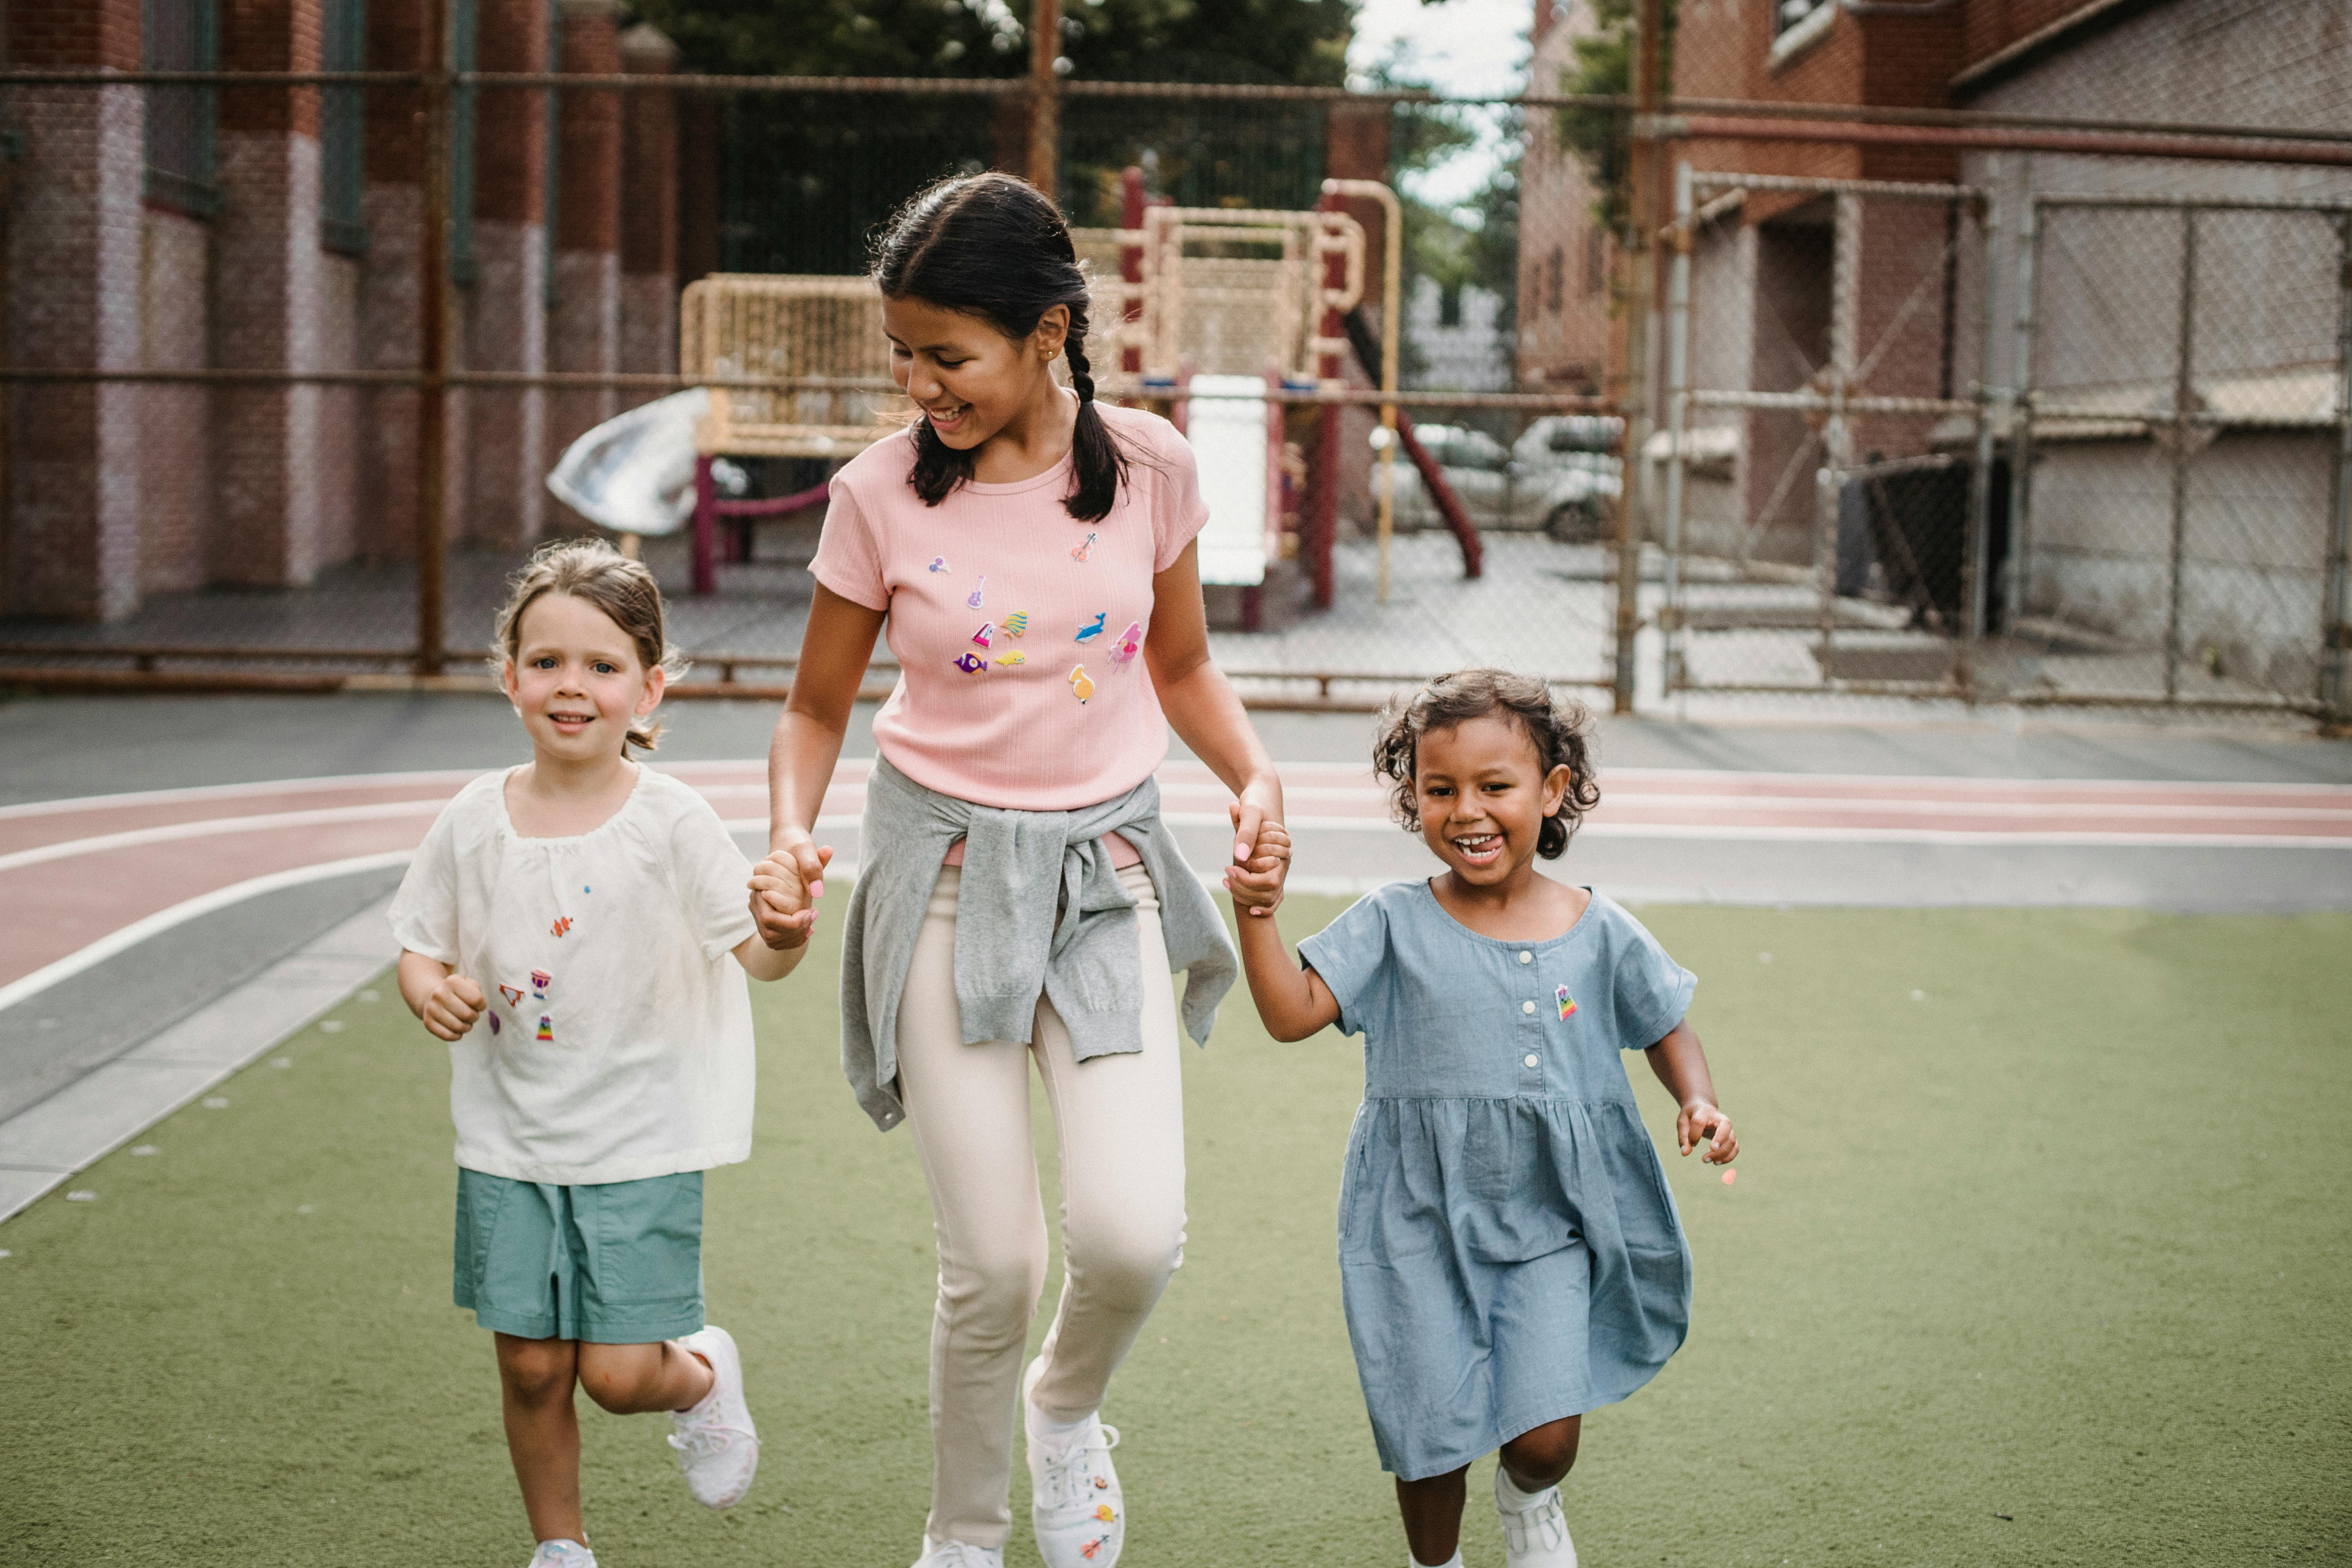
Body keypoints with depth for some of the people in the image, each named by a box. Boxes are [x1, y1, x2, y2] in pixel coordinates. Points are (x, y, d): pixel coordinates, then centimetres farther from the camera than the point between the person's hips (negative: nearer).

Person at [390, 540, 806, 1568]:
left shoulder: (670, 824, -11)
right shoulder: (476, 823, -2)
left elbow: (758, 957, -16)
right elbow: (422, 942, 10)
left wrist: (785, 930, -39)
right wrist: (427, 986, -13)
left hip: (638, 1140, -3)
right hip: (509, 1142, 3)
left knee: (619, 1373, -4)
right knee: (531, 1367, 6)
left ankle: (704, 1375, 30)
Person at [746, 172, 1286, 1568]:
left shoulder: (1147, 464, -4)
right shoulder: (881, 495, -8)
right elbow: (818, 709, 3)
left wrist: (1256, 780, -6)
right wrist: (792, 839, -15)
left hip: (1105, 870, 1)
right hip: (946, 870, -1)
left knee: (1134, 1236, -14)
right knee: (995, 1263, -2)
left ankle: (1069, 1403, 23)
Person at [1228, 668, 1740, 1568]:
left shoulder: (1601, 934, 1)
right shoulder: (1394, 926, -3)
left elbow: (1668, 1030, 15)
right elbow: (1292, 1013, -10)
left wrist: (1698, 1102, -3)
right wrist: (1258, 912, -22)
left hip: (1549, 1220, 1)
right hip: (1421, 1223, -1)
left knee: (1546, 1439, -9)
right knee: (1430, 1443, 3)